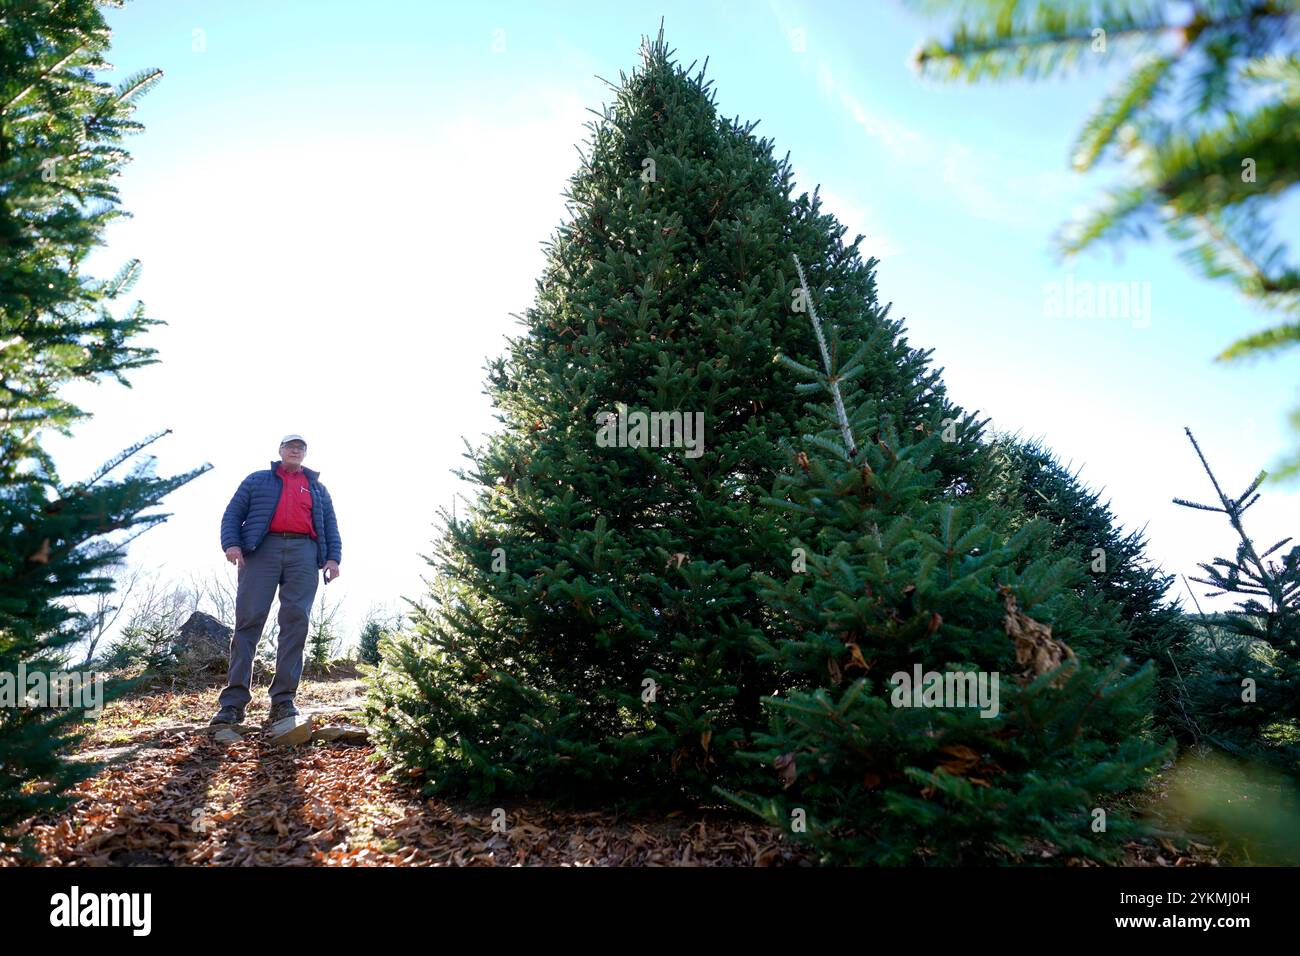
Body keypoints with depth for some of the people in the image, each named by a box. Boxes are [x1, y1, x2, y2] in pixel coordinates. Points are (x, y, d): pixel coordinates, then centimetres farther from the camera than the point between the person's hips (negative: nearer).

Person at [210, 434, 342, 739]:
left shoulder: (317, 488, 27)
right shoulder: (257, 480, 22)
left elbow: (330, 525, 21)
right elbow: (233, 513, 14)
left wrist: (333, 558, 4)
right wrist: (231, 543, -5)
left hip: (303, 552, 2)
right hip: (264, 548, -1)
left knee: (296, 622, -10)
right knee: (249, 620, -10)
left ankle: (283, 701, -11)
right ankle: (233, 702, -11)